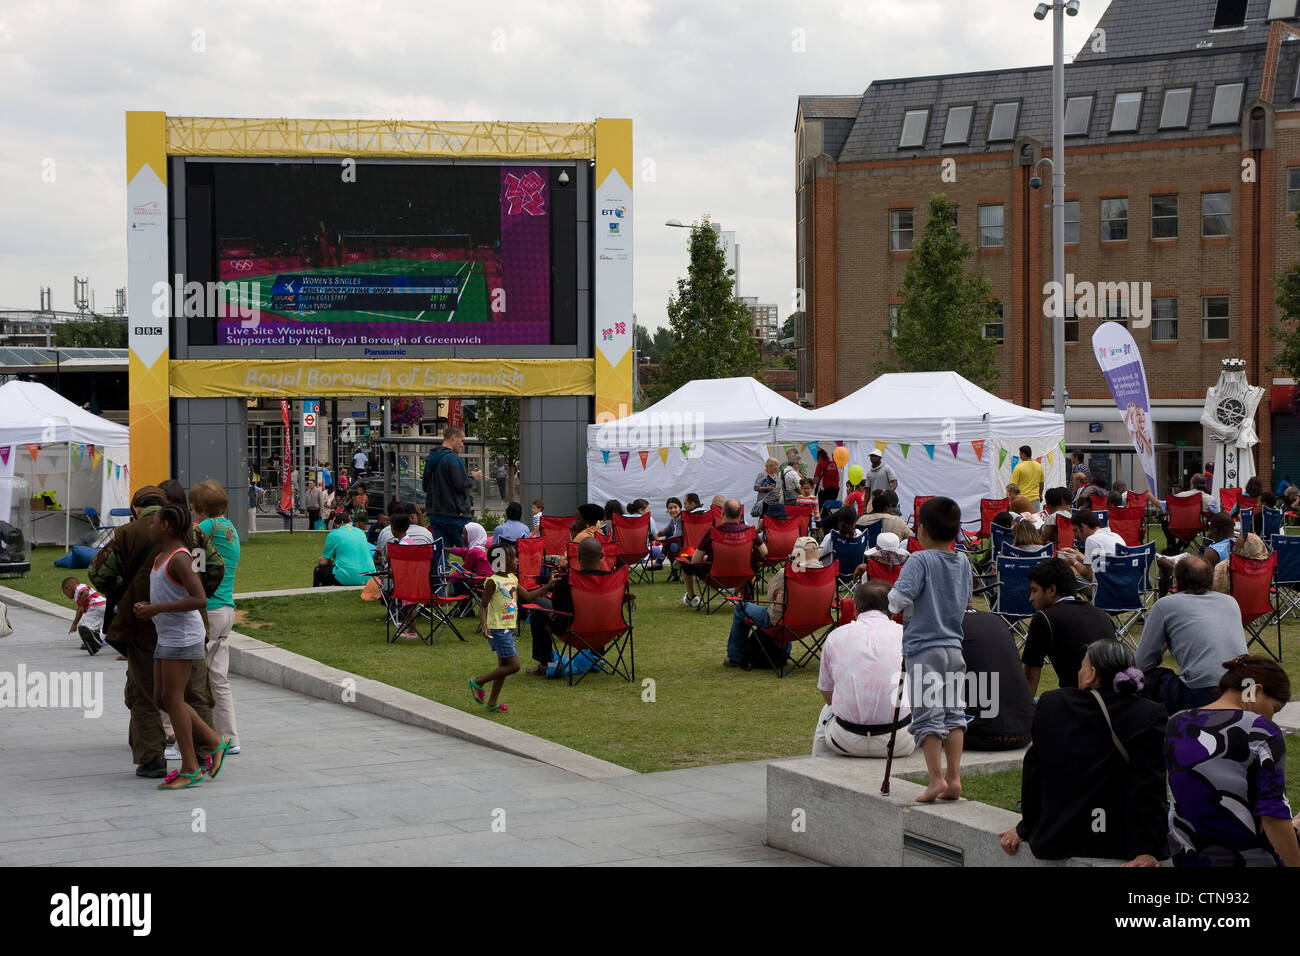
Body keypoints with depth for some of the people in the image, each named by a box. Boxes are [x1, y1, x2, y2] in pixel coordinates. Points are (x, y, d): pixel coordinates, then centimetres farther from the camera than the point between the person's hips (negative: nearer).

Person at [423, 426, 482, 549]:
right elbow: (461, 484, -19)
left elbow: (425, 487, 20)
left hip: (435, 515, 8)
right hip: (454, 514, -8)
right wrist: (473, 477, -2)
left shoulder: (431, 458, 14)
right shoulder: (452, 458, -14)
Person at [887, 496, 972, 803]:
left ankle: (936, 779, -8)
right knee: (953, 712, 10)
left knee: (928, 715, -4)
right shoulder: (963, 562, 8)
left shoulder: (920, 561, -11)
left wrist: (890, 604, 1)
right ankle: (954, 777, 7)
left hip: (924, 647, -6)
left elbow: (901, 597, -20)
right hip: (954, 645, 6)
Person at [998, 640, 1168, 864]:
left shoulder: (1050, 705, -1)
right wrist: (1147, 851, -14)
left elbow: (1034, 773, 7)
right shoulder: (1149, 716, -9)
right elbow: (1149, 789, -13)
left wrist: (1025, 829, 18)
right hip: (1121, 844, -4)